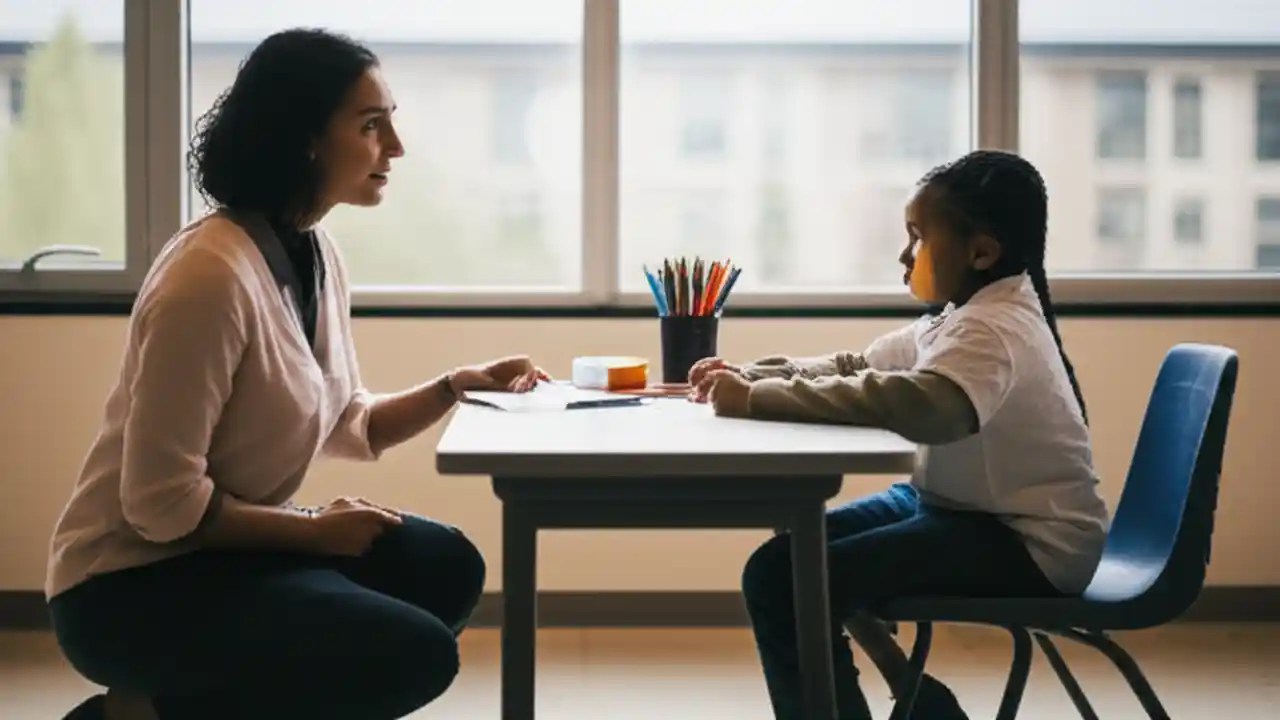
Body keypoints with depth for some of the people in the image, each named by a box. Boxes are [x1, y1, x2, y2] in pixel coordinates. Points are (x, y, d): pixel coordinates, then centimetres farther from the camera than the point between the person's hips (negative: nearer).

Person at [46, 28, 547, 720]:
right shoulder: (210, 277, -26)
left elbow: (345, 426, 15)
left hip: (221, 547, 9)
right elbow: (160, 503, -25)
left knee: (445, 565, 2)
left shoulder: (315, 253, 3)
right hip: (134, 582, -9)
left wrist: (453, 387, -1)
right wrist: (315, 529, -14)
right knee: (418, 652, -16)